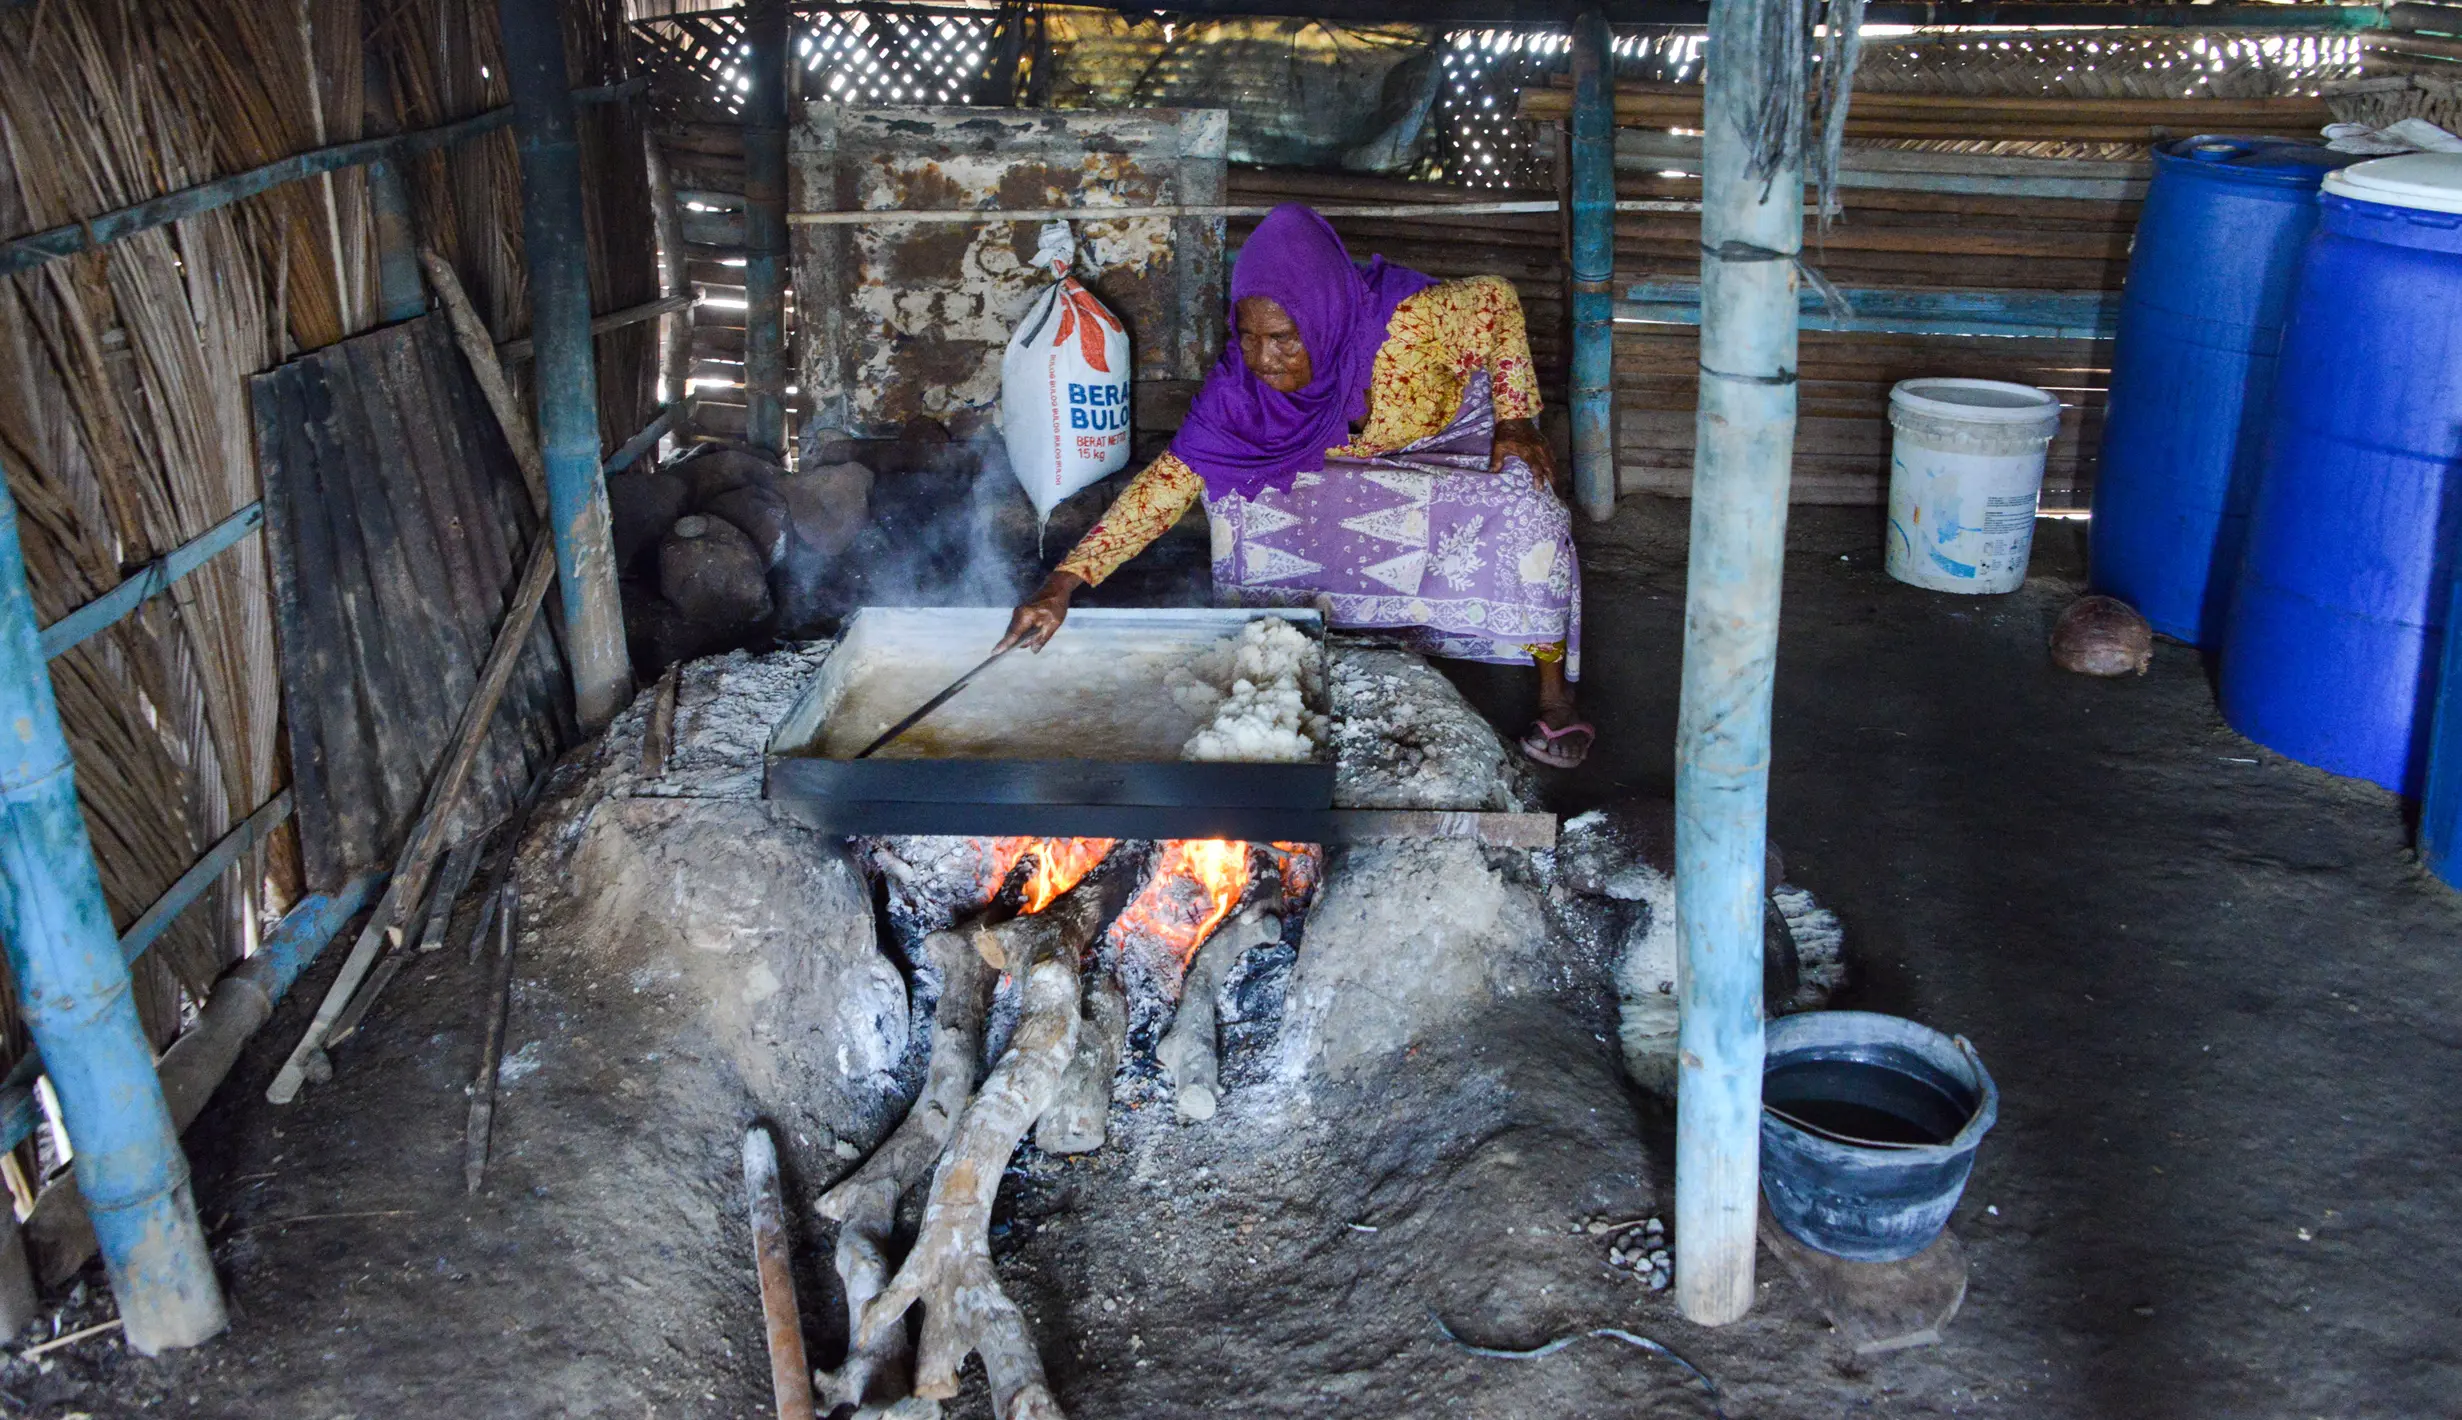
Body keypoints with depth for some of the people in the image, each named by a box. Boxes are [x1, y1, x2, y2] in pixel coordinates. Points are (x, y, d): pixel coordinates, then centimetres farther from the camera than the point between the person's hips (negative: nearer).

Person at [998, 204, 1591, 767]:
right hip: (1350, 466, 3)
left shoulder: (1409, 321, -38)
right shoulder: (1238, 387, -29)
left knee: (1525, 510, -30)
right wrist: (1060, 586, -38)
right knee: (1238, 497, -17)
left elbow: (1498, 300, -19)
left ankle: (1555, 694, -14)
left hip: (1458, 438, -3)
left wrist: (1515, 420, -20)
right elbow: (1169, 480, -30)